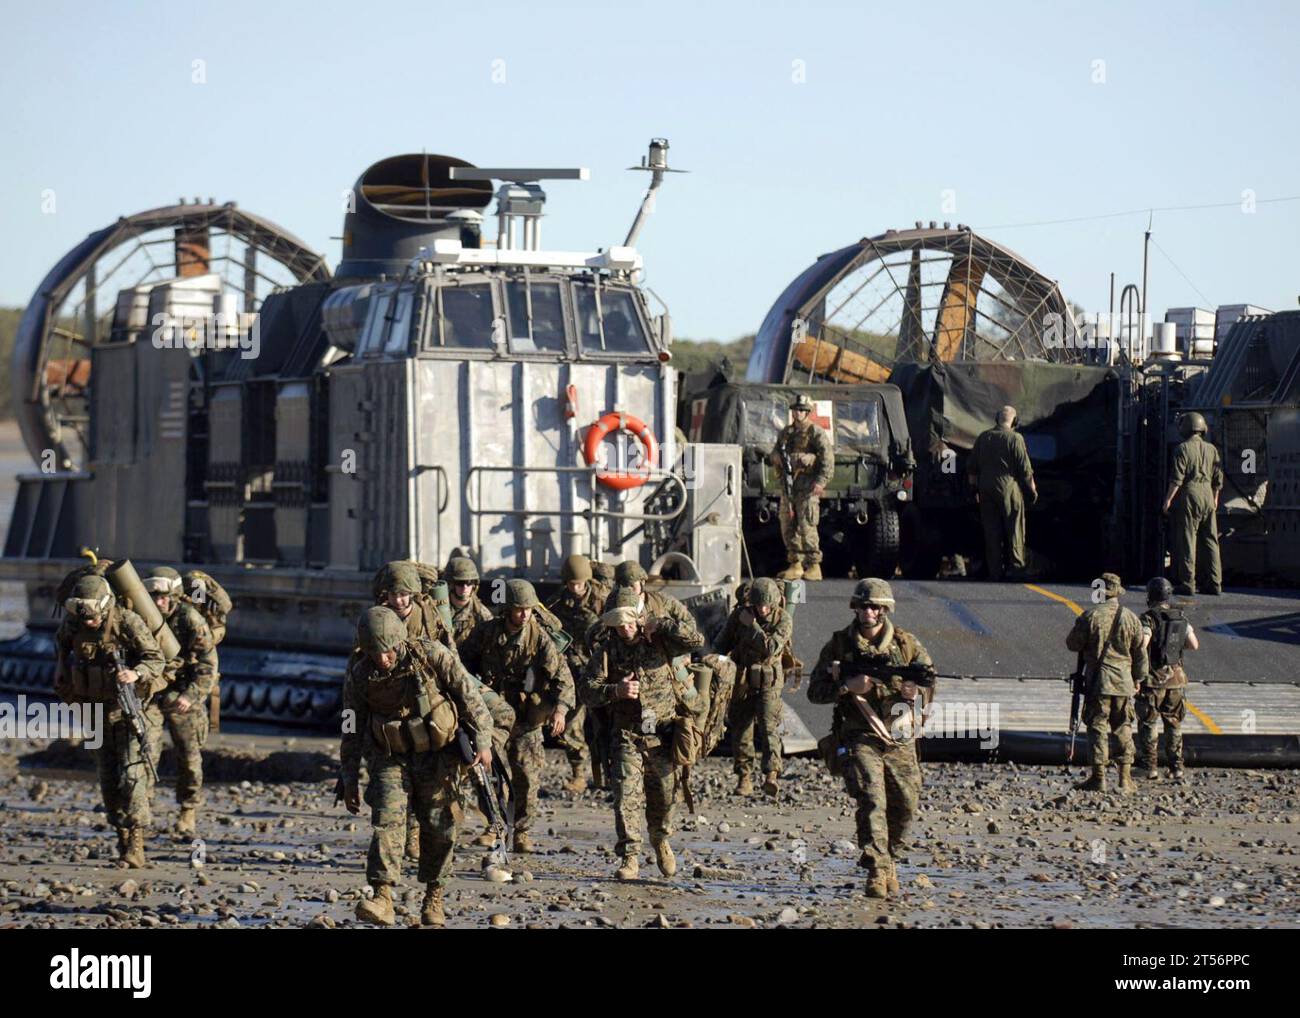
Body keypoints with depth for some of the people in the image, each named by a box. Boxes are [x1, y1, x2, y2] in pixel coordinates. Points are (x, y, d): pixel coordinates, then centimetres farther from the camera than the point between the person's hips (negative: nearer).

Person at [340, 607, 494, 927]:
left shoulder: (430, 655, -18)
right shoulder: (359, 674, -10)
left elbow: (468, 693, -10)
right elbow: (352, 728, 1)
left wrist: (483, 740, -11)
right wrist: (350, 779, 4)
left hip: (436, 753, -1)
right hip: (389, 757, 1)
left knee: (438, 826, 5)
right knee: (386, 819, -17)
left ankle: (434, 897, 22)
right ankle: (382, 899, -26)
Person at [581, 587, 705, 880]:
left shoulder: (659, 639, -1)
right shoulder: (606, 649, -2)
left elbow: (697, 640, -15)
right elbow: (588, 691, -7)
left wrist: (661, 625, -22)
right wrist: (616, 691, -25)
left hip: (663, 733, 1)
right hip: (626, 735, -1)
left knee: (663, 795, 11)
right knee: (627, 795, -15)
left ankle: (661, 839, 39)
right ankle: (629, 858, -14)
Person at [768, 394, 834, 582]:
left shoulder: (816, 434, -3)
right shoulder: (785, 433, 18)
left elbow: (828, 460, -11)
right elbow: (773, 455, 26)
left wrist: (821, 482, -22)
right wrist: (776, 457, 1)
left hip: (807, 486, -7)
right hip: (788, 486, 7)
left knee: (807, 527, -10)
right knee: (787, 527, 7)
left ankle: (813, 565, -6)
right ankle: (795, 564, 15)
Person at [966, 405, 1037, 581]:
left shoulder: (983, 438, 9)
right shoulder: (1015, 438, -7)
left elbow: (971, 468, 15)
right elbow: (1025, 469, -8)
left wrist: (975, 488, 24)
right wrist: (1032, 490, 2)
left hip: (986, 489, 4)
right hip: (1009, 489, -4)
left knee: (991, 532, 5)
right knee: (1014, 530, 2)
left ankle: (994, 571, 4)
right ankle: (1015, 568, -3)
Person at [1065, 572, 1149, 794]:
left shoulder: (1090, 617, -8)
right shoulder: (1131, 618, 2)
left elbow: (1072, 644, 0)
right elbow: (1140, 654, 8)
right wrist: (1138, 679, 20)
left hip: (1098, 682, -3)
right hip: (1123, 682, 3)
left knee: (1097, 728, 1)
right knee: (1123, 728, 9)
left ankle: (1099, 777, -2)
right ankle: (1125, 778, 7)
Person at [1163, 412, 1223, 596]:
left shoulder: (1183, 449, -7)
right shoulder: (1211, 449, 10)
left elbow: (1177, 478, -13)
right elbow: (1218, 478, 13)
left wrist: (1168, 499, -8)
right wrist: (1215, 498, 25)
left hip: (1189, 495, -5)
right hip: (1207, 495, 5)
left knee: (1187, 540, -4)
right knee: (1210, 540, 8)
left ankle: (1187, 583, -6)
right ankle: (1214, 583, 7)